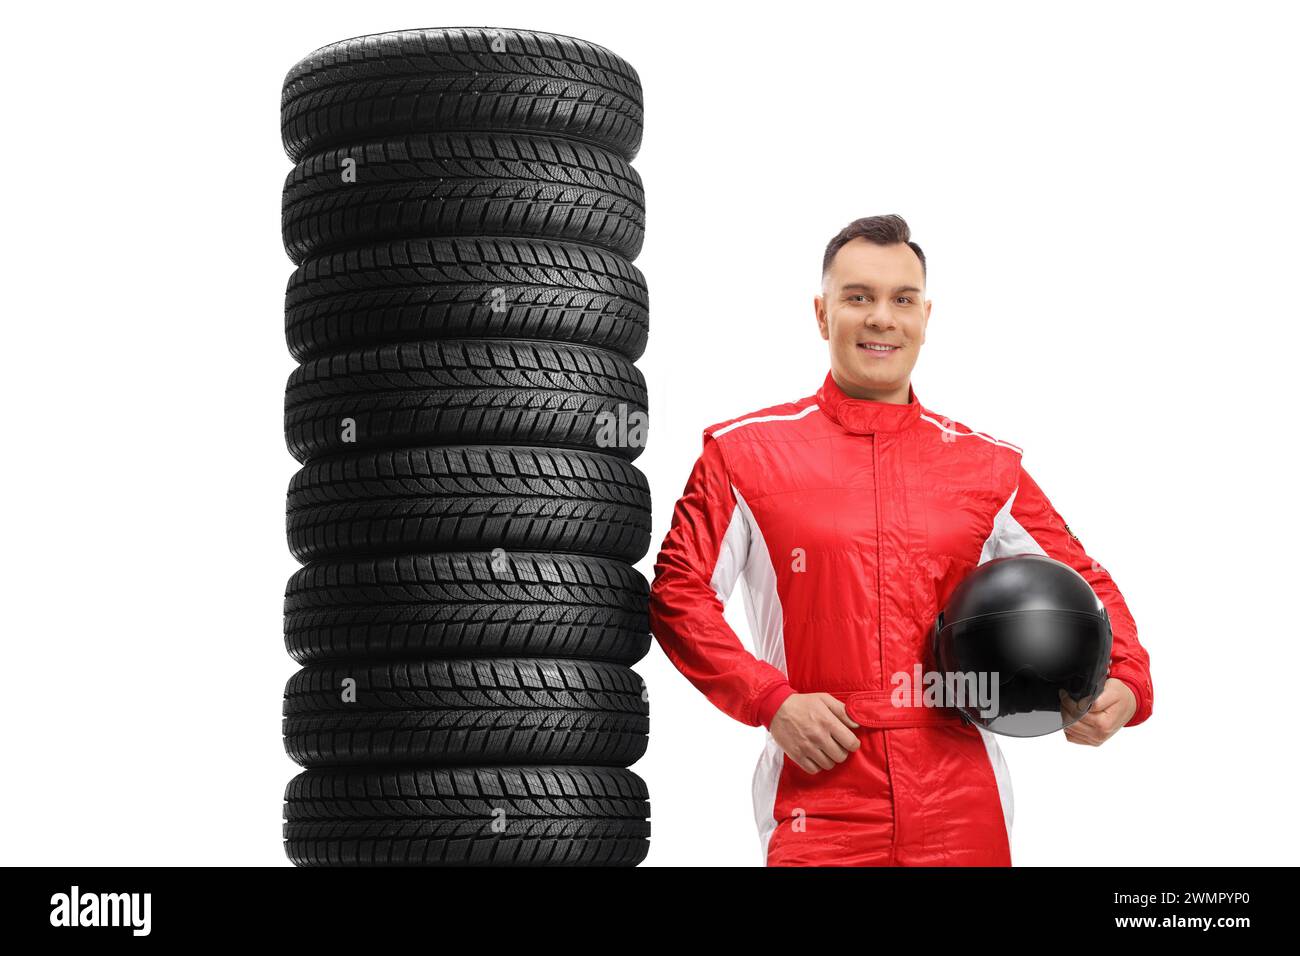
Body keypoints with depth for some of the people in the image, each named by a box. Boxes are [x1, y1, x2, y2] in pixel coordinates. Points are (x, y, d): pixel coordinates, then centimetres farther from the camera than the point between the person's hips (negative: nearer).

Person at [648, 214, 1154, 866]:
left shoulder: (988, 467, 11)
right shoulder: (745, 452, 4)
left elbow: (1082, 581, 17)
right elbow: (677, 591, 2)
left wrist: (1125, 683, -2)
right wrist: (772, 702, -9)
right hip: (819, 800, -2)